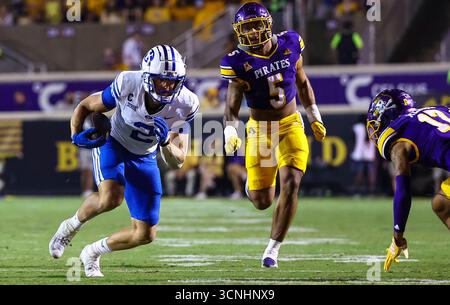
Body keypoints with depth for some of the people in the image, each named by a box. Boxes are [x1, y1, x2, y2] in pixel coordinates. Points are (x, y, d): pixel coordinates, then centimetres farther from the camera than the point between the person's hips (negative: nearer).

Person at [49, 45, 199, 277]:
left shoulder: (184, 105, -22)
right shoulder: (128, 85, -27)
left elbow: (177, 162, -17)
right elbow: (85, 107, -10)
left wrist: (165, 142, -38)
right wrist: (77, 136, -28)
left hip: (144, 159, 3)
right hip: (112, 144, -3)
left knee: (145, 234, 0)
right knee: (111, 198, -35)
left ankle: (92, 253, 25)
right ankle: (70, 227, -3)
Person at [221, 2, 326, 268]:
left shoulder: (290, 44, -5)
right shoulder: (239, 62, -14)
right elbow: (232, 105, -16)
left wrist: (314, 117, 17)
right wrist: (230, 132, -35)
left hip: (291, 126, 1)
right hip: (259, 129, -1)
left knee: (291, 185, -17)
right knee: (262, 201, 0)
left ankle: (273, 248, -4)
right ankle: (255, 180, 40)